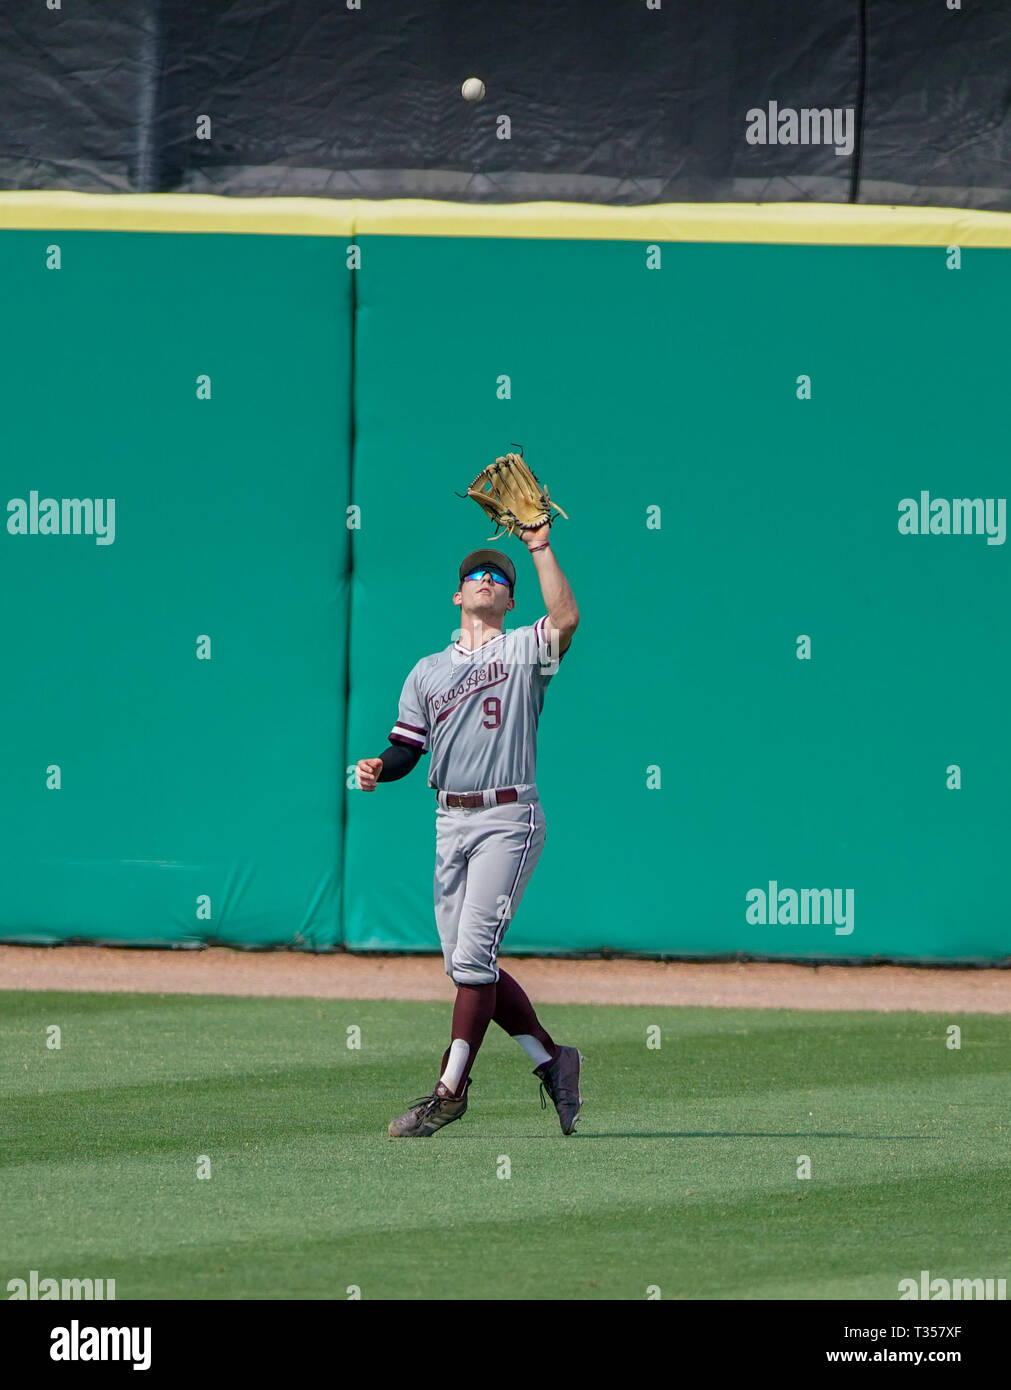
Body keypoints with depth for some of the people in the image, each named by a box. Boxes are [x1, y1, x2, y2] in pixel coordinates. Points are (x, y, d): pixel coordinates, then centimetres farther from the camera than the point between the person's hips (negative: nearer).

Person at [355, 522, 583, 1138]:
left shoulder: (524, 651, 2)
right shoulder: (428, 671, 18)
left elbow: (567, 619, -19)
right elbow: (407, 749, 14)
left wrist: (541, 548, -19)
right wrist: (378, 768, -8)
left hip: (508, 820, -6)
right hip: (451, 823, 6)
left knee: (472, 957, -12)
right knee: (466, 964, 6)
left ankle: (450, 1089, -9)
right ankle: (552, 1059, 19)